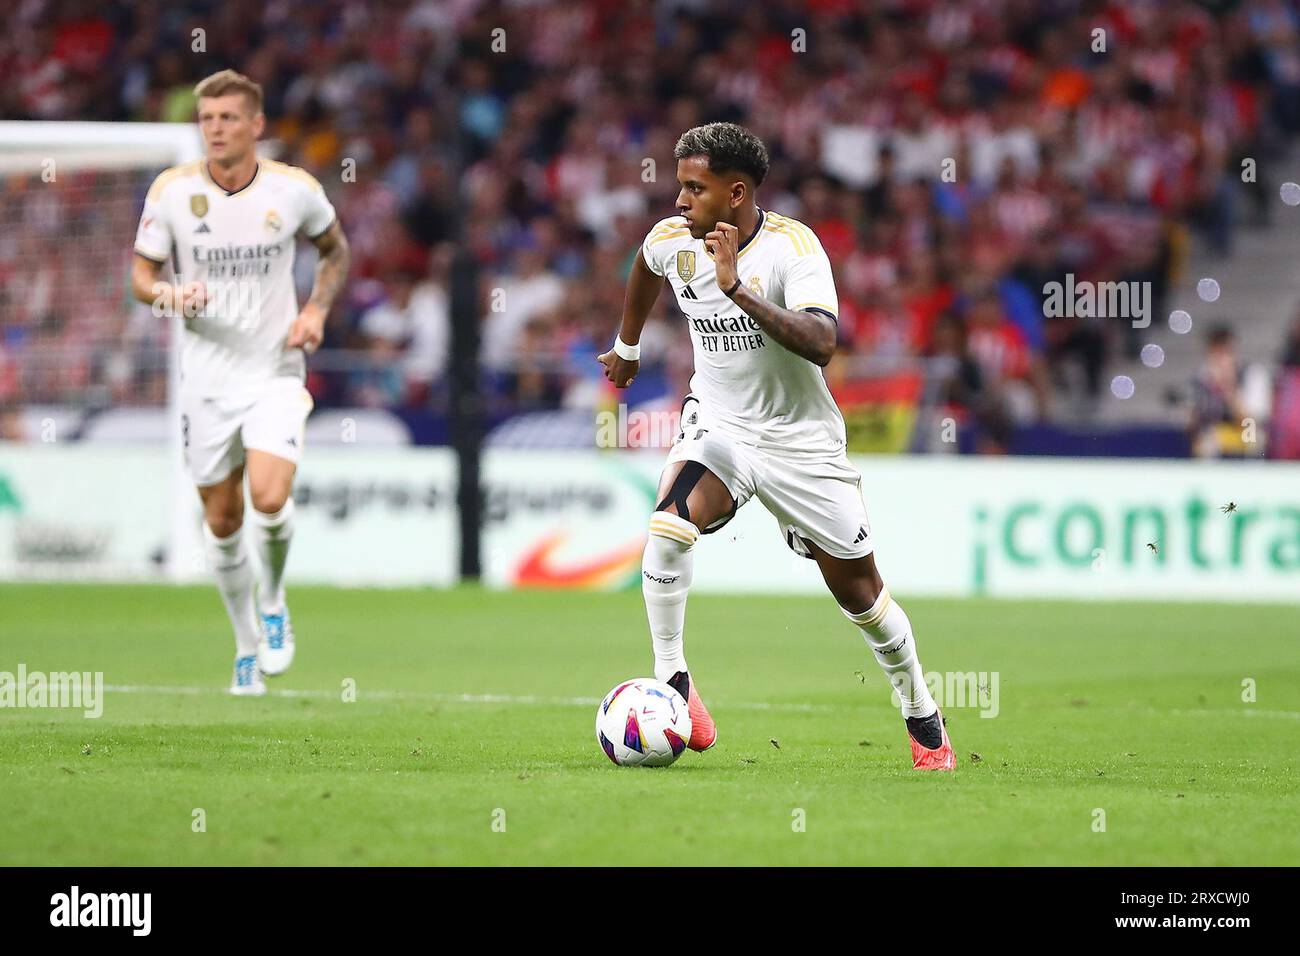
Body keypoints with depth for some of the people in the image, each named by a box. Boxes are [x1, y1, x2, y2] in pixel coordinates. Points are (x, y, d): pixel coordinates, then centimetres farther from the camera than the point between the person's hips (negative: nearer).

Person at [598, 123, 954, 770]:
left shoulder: (792, 245, -22)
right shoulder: (671, 240, -7)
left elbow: (821, 345, -37)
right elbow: (645, 269, 20)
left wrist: (738, 289, -44)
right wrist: (628, 346, 33)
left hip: (801, 441, -3)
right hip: (717, 425, 3)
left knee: (859, 591, 4)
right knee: (670, 521, -29)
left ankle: (924, 722, 25)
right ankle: (672, 681, -17)